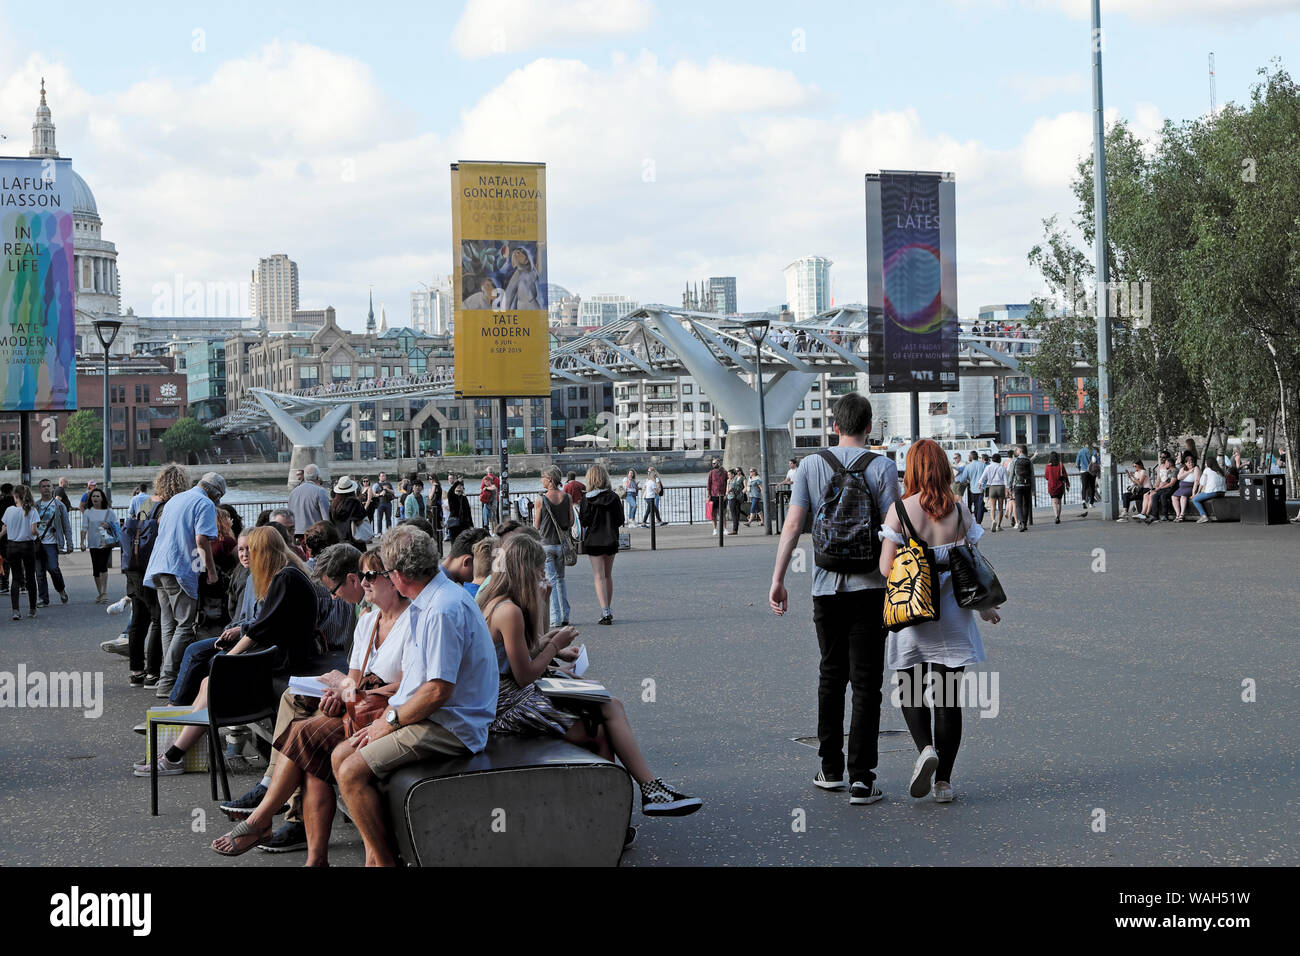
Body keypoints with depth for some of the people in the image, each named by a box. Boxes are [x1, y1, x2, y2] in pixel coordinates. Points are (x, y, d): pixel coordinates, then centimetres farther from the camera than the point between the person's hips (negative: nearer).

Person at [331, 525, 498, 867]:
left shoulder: (442, 610, -22)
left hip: (448, 726, -11)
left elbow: (438, 690, -24)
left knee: (352, 772, -18)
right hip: (428, 717, 11)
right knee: (341, 755, 6)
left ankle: (383, 860, -7)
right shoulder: (431, 600, 13)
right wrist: (384, 719, 8)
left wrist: (391, 720, -11)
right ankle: (374, 854, 5)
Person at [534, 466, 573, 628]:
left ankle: (555, 618, -4)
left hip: (546, 543, -4)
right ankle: (565, 616, 17)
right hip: (562, 543, 4)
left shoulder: (541, 499, -13)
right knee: (561, 579, 18)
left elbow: (536, 526, -6)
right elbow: (571, 522, 3)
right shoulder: (566, 498, -3)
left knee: (551, 581, 0)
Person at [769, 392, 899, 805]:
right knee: (866, 682, -1)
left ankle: (830, 769, 23)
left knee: (831, 675, 17)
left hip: (826, 585, 3)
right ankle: (861, 778, -5)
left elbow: (792, 525, -2)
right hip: (869, 585, -3)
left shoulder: (811, 466, 3)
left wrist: (778, 579, 2)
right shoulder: (882, 467, -3)